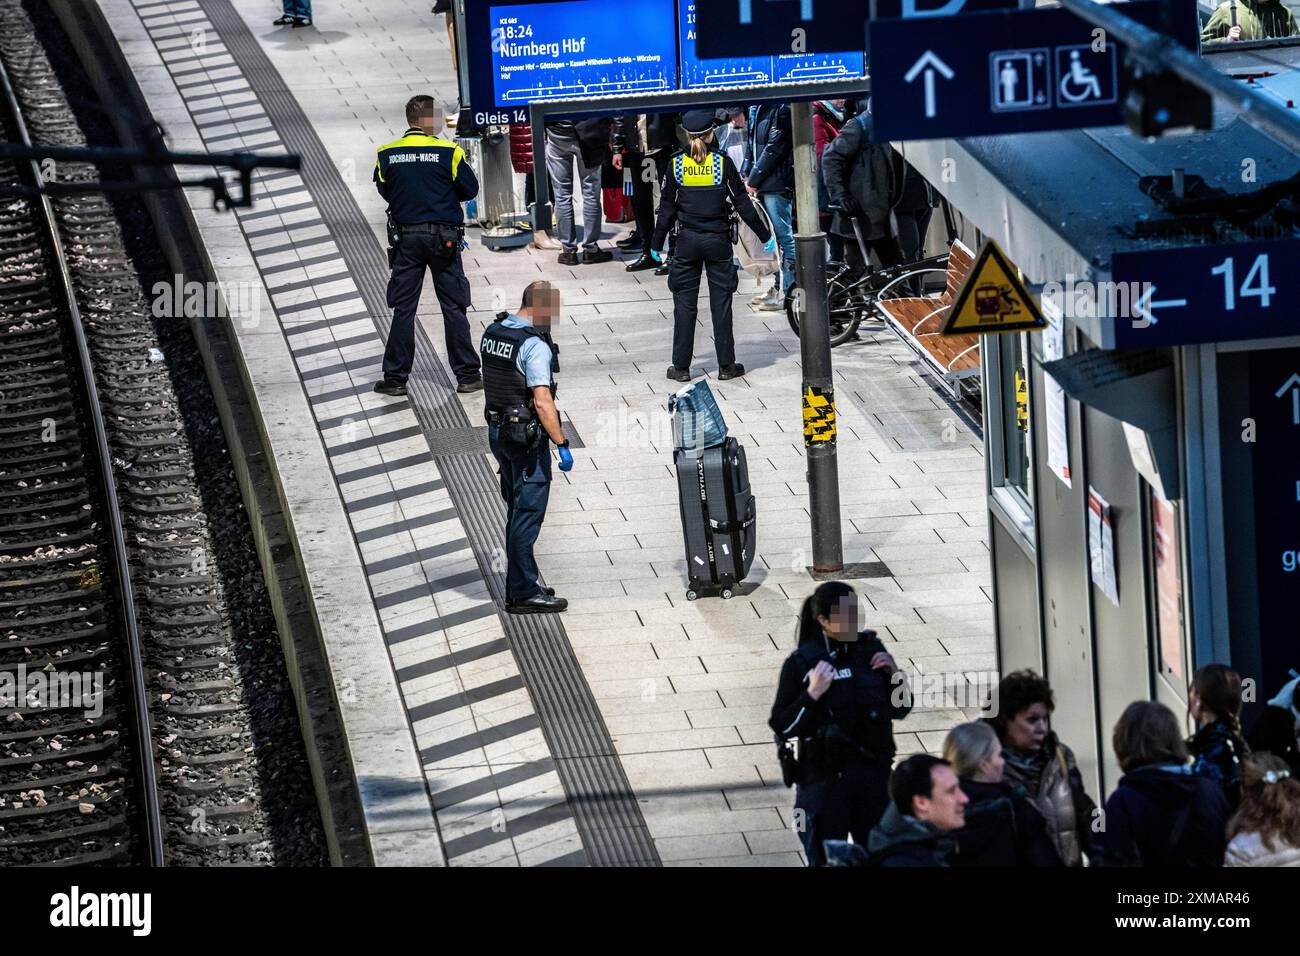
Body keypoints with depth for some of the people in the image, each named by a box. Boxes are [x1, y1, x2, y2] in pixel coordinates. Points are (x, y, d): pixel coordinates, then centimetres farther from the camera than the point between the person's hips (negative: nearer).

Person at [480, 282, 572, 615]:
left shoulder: (491, 332, 5)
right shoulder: (535, 346, -20)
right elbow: (542, 402, -23)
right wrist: (562, 444, -18)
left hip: (497, 429, 9)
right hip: (527, 436, -9)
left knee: (518, 511, 17)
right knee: (527, 513, -3)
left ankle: (521, 584, 23)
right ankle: (523, 593, -1)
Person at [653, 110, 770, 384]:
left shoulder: (676, 164, -3)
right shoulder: (722, 162, -7)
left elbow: (667, 207, 2)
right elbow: (742, 202, -3)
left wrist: (657, 244, 10)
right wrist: (764, 235, 5)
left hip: (687, 240, 1)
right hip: (718, 239, -1)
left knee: (684, 303, 7)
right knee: (721, 302, 6)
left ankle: (681, 366, 7)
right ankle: (726, 365, 8)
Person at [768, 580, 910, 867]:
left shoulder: (870, 649, 3)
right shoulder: (802, 663, -9)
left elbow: (900, 710, 13)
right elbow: (781, 728, -10)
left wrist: (894, 675, -5)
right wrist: (812, 693, -22)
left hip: (873, 775, 4)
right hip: (824, 779, -4)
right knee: (827, 862, 1)